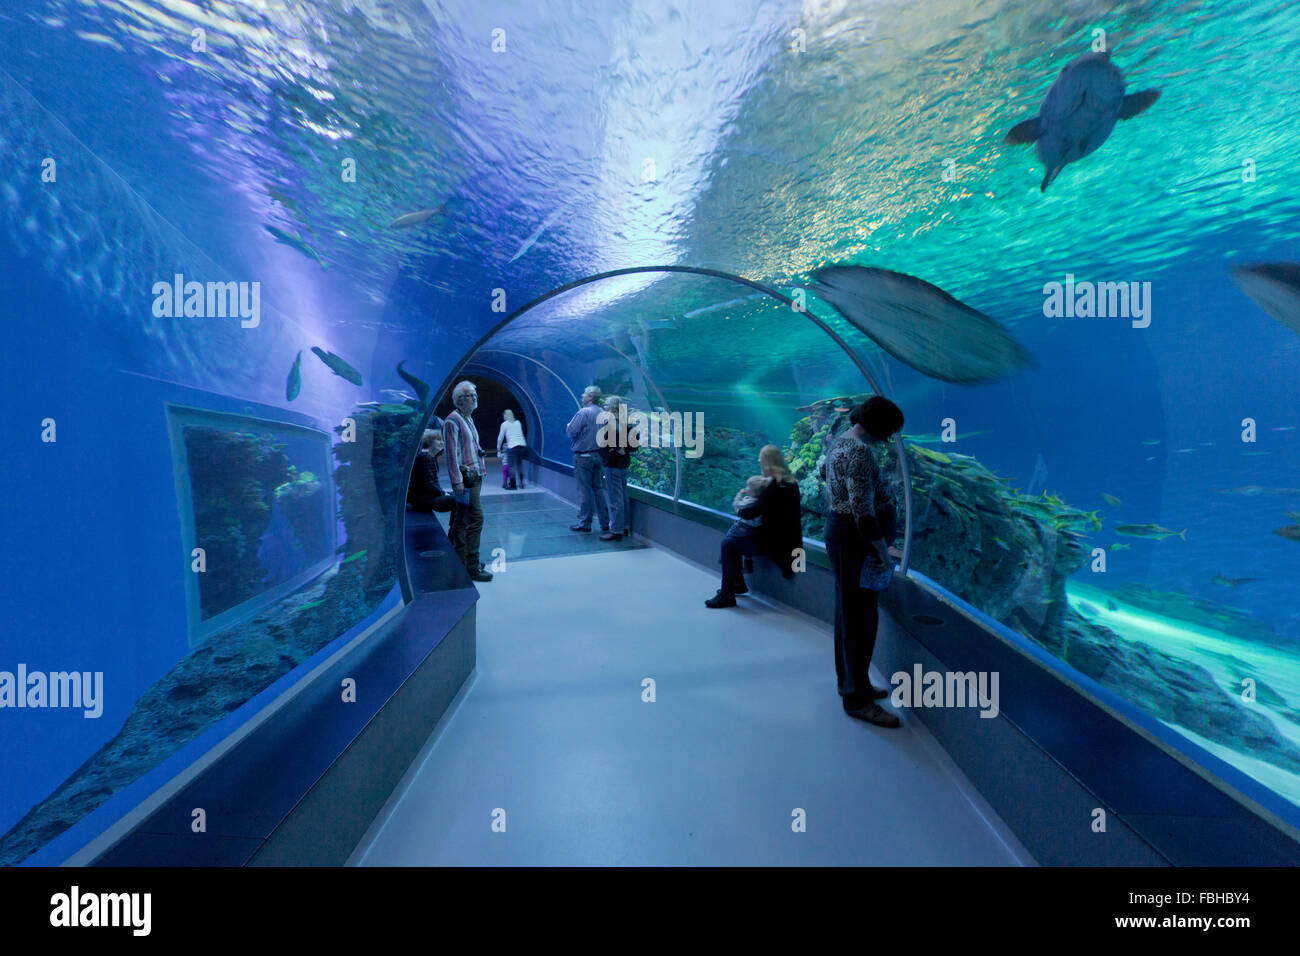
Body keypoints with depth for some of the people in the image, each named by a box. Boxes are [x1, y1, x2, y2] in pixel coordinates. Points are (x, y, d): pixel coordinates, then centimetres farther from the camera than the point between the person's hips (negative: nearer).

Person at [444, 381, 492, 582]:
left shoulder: (468, 419, 19)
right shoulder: (453, 421, -10)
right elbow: (451, 453, -16)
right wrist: (457, 481, -20)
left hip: (474, 476, 10)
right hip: (465, 477, -10)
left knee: (461, 519, 14)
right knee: (475, 518, -12)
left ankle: (460, 560, 23)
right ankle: (473, 567, -10)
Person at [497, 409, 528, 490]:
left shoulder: (505, 424, 5)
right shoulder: (518, 423, 17)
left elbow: (500, 437, 10)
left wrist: (498, 449, 21)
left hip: (513, 446, -5)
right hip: (523, 445, 5)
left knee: (512, 466, -1)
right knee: (519, 464, 17)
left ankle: (513, 485, -2)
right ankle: (520, 483, 22)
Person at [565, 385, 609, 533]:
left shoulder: (583, 412, -15)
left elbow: (570, 431, -16)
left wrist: (569, 426, 5)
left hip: (583, 456, -7)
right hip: (598, 455, 7)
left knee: (585, 491, -1)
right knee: (597, 489, 14)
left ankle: (585, 523, 6)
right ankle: (605, 522, 16)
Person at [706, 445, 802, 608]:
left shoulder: (773, 486, -22)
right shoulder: (790, 482, 7)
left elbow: (750, 513, -20)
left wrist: (738, 505, -1)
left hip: (775, 542, -10)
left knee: (728, 543, -5)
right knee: (733, 536, 16)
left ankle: (726, 595, 1)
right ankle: (737, 583, 24)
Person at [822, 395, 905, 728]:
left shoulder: (841, 442, 13)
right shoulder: (859, 452, -19)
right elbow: (863, 509, -24)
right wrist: (882, 550, -18)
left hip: (839, 532, 11)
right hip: (856, 539, -11)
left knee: (848, 611, 17)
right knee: (861, 616, -4)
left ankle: (848, 681, 31)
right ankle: (857, 698, 4)